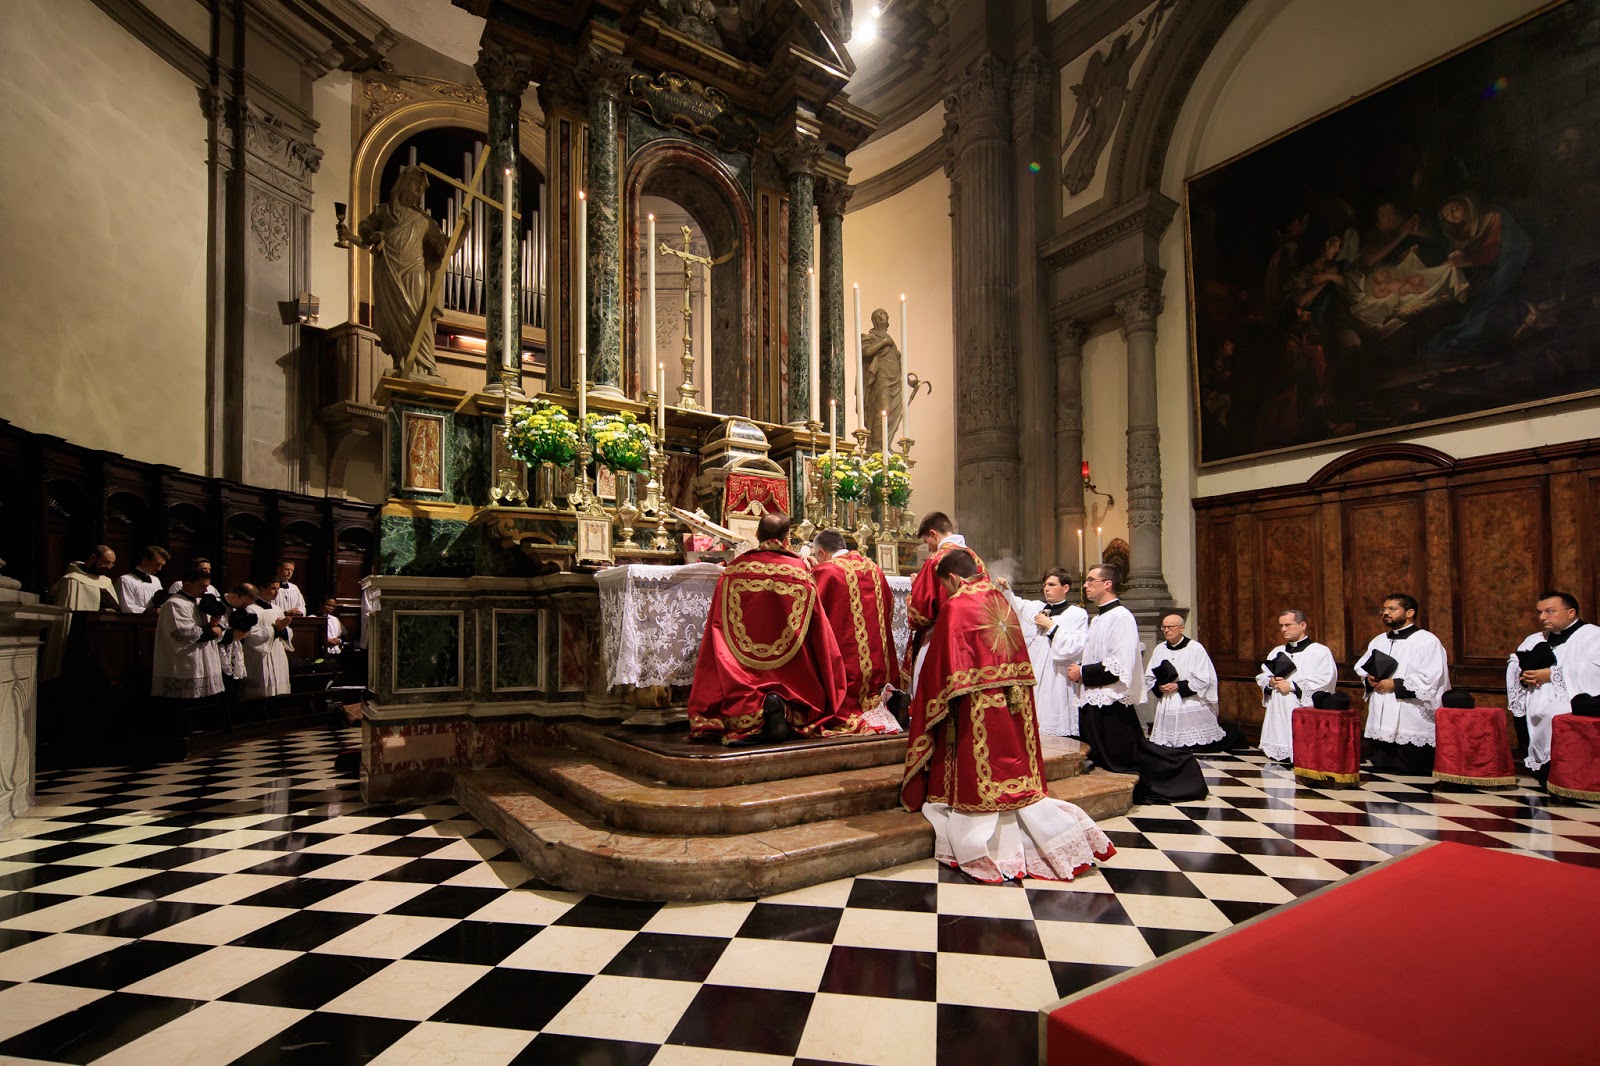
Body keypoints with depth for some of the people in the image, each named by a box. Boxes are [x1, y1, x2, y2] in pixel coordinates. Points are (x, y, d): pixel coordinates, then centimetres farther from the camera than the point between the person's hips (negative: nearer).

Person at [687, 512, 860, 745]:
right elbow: (817, 628, 6)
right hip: (792, 671, 0)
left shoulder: (734, 570, -1)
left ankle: (752, 711, -28)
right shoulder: (800, 569, -3)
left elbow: (718, 623, 9)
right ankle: (784, 708, -24)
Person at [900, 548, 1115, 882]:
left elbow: (944, 669, -12)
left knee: (979, 785, 4)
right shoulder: (1001, 600, 9)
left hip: (978, 712, -7)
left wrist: (931, 710, -2)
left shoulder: (956, 607, -11)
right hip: (1015, 707, 7)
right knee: (1016, 775, 15)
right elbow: (1021, 660, 15)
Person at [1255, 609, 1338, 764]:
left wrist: (1292, 686, -13)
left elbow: (1325, 680, -13)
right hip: (1278, 715, 6)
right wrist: (1270, 682, -5)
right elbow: (1262, 677, 19)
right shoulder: (1276, 651, 19)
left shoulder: (1320, 651, 0)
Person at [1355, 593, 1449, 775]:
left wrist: (1395, 685, -15)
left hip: (1412, 725, -7)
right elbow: (1361, 668, 22)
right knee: (1381, 777, 12)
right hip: (1381, 724, 7)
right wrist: (1369, 679, 1)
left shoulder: (1427, 641, -6)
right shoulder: (1378, 641, 17)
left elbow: (1430, 678, -16)